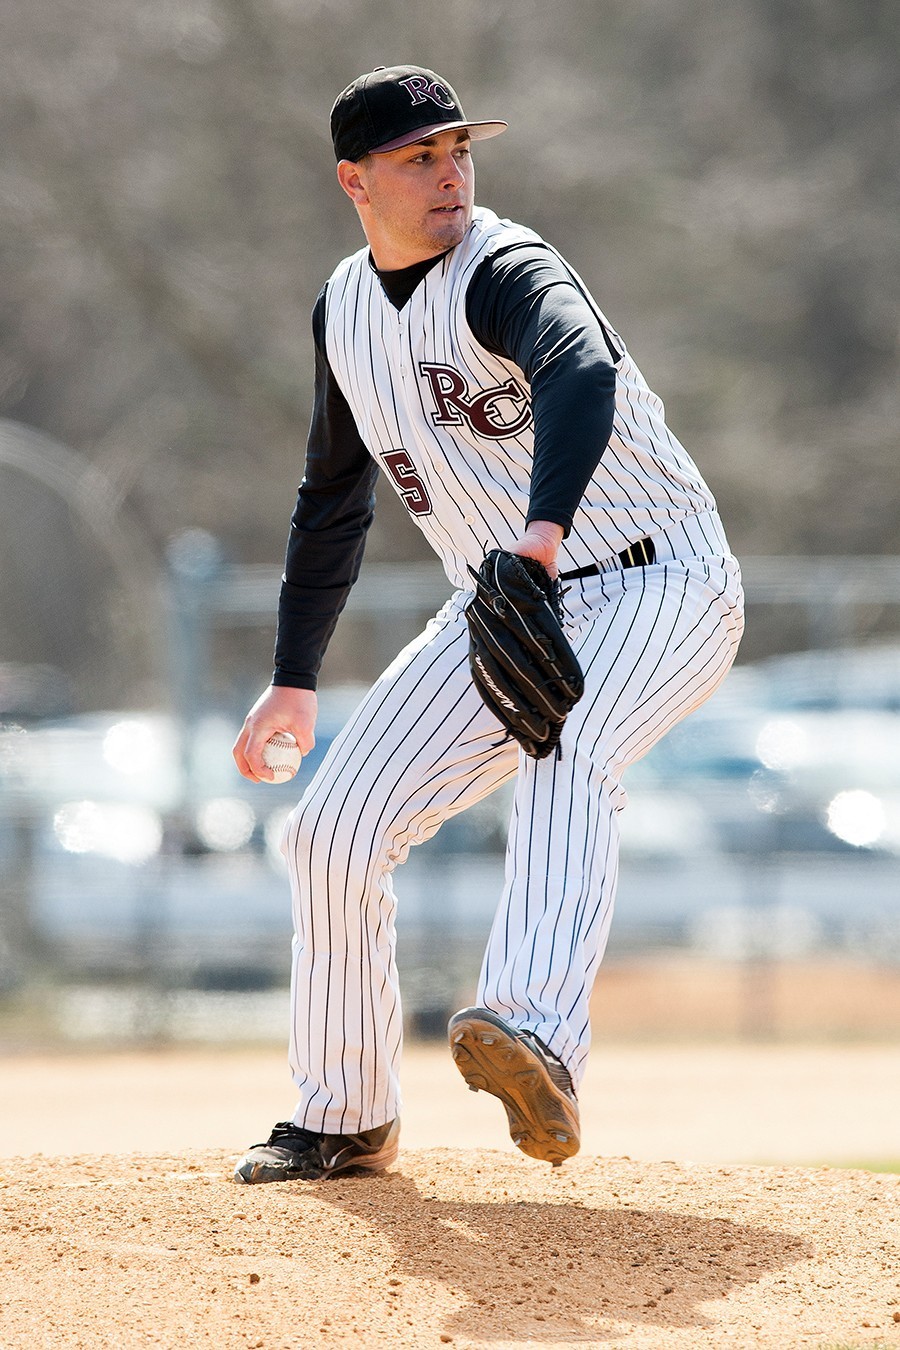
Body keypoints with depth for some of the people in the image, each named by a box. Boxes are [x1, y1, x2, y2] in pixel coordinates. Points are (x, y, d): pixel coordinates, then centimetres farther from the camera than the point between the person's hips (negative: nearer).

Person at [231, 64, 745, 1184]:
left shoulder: (505, 273, -18)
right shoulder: (346, 308, 7)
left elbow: (582, 373, -42)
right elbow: (334, 498, 20)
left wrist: (543, 530, -60)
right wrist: (293, 681, 17)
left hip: (660, 587, -7)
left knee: (568, 756, -37)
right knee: (334, 832, -1)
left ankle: (539, 1045, -56)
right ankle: (345, 1118, 17)